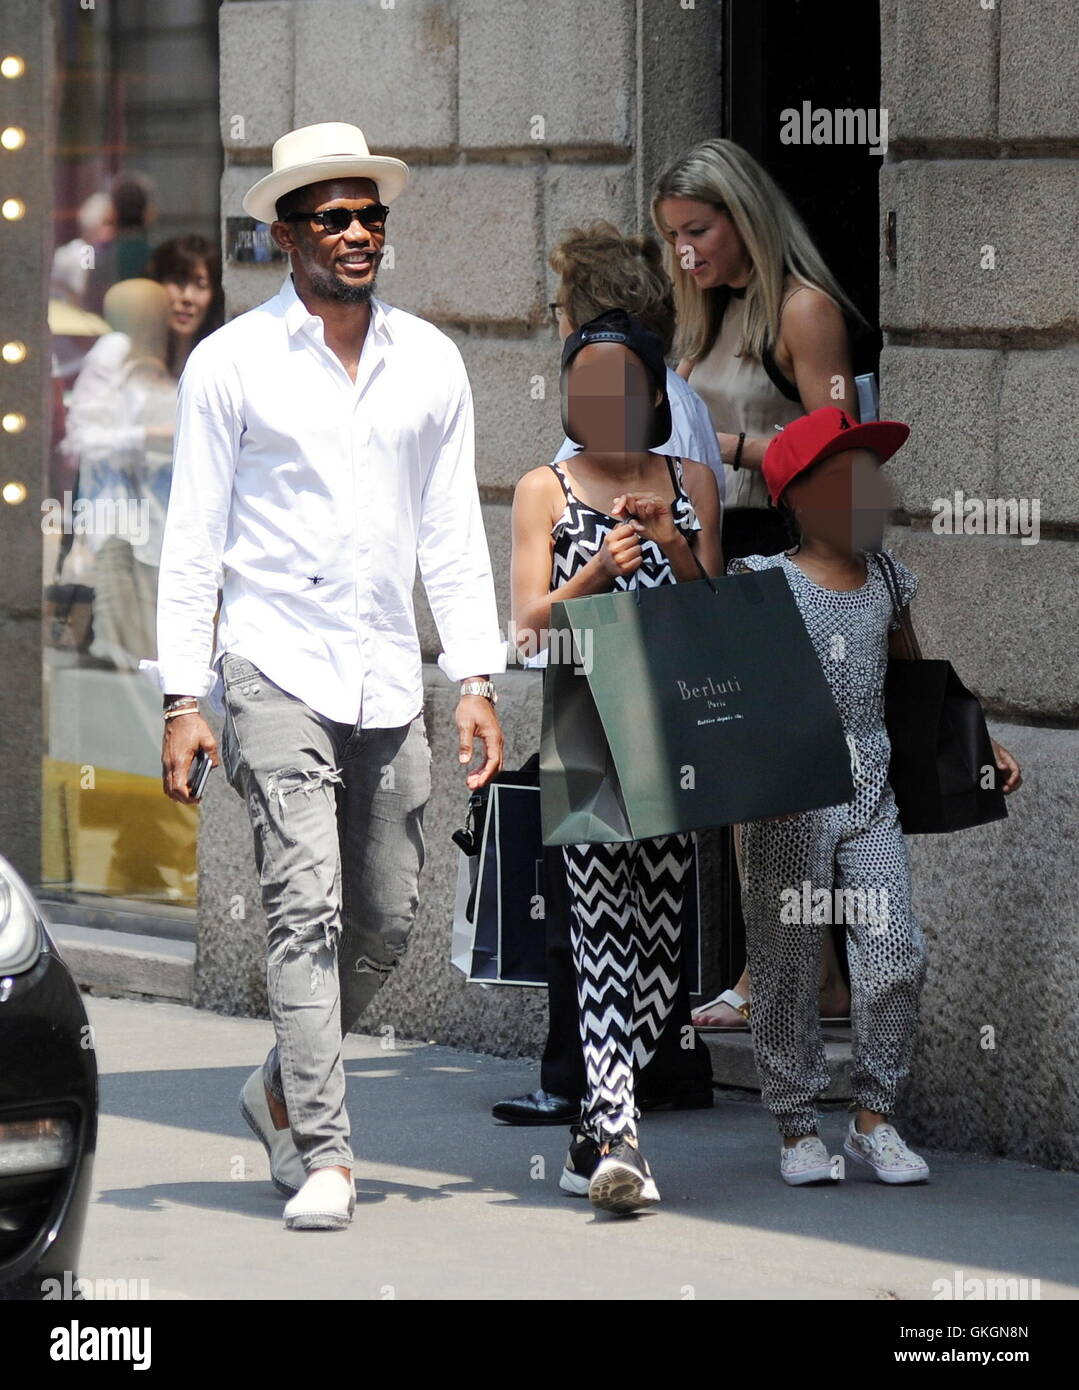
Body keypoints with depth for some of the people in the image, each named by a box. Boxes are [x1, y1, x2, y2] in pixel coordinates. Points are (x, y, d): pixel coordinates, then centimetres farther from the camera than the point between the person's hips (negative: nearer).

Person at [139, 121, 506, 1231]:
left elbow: (452, 535, 12)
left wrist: (477, 681, 4)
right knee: (305, 907, -13)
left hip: (389, 681, 4)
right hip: (276, 673, -4)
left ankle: (282, 1090, 31)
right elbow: (192, 540, 0)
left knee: (387, 921, 8)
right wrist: (182, 698, -7)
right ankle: (323, 1159, -12)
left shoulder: (429, 363, 10)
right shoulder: (232, 363, -1)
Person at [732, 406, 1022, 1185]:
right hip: (787, 806, -4)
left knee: (896, 957, -3)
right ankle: (798, 1127, 13)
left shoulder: (886, 585, 12)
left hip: (871, 798, 4)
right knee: (789, 967, 2)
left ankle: (875, 1119, 9)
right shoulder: (764, 585, -5)